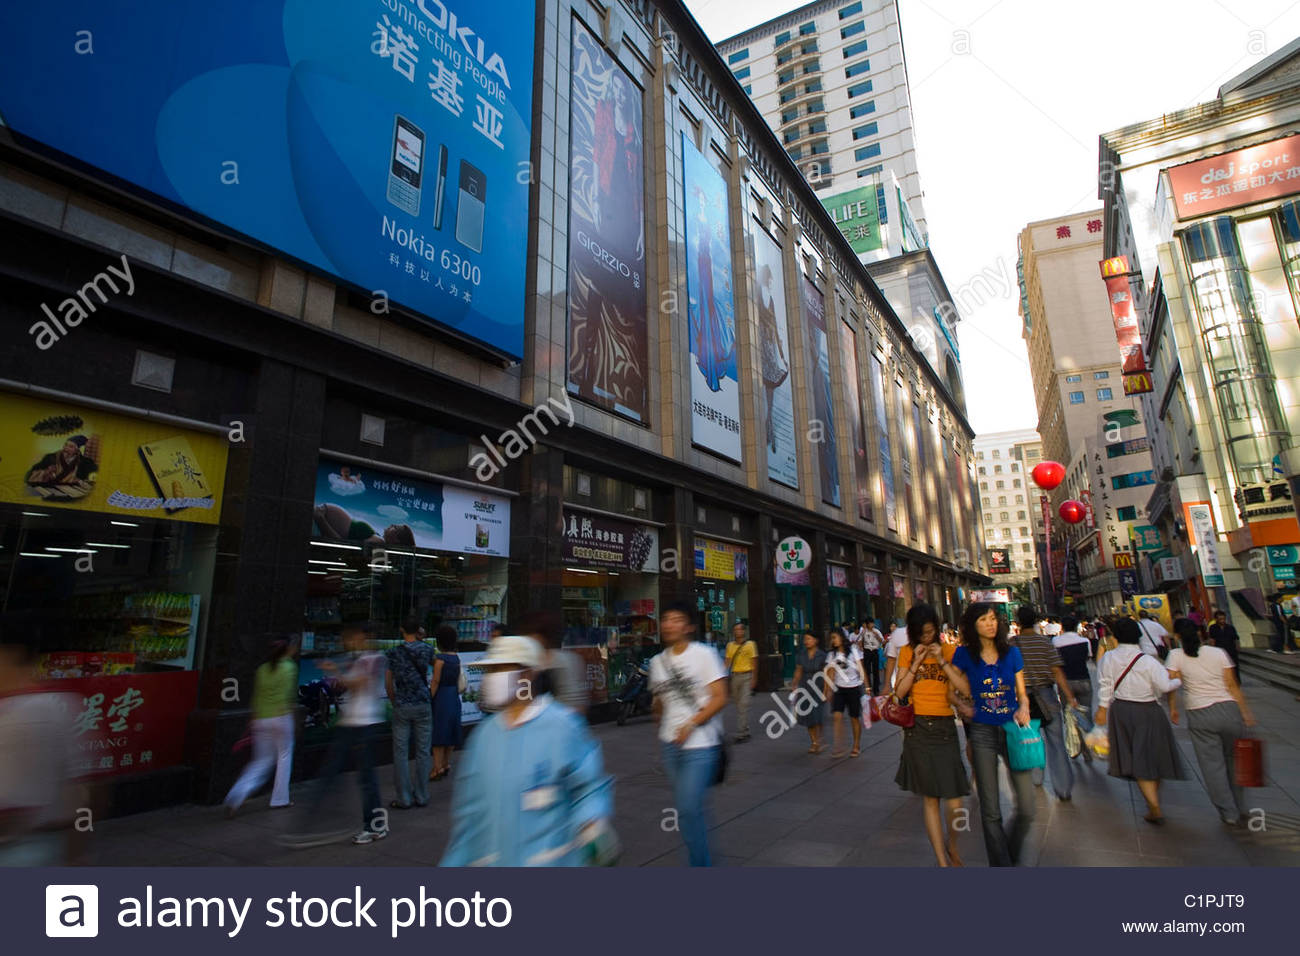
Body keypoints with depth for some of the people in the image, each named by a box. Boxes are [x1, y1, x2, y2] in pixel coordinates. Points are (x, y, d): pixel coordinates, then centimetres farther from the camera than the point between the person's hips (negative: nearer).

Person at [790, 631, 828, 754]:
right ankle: (813, 742, 19)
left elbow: (826, 674, -5)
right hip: (805, 688, 3)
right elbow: (798, 672, 9)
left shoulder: (822, 655, -7)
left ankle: (819, 742, 14)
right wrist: (795, 687, 6)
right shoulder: (801, 655, 3)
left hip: (818, 688, -3)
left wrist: (825, 691, -9)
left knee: (818, 717, -4)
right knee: (808, 717, 6)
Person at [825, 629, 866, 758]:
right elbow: (831, 674, 4)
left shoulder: (853, 651, -3)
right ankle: (836, 748, -10)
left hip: (854, 688, -2)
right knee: (836, 716, -12)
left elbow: (861, 669, -1)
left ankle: (856, 747, 22)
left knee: (855, 718, 6)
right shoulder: (832, 655, 5)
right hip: (839, 689, 2)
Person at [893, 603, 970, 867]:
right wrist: (916, 662, -8)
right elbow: (900, 691, -1)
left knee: (954, 803, -2)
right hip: (917, 729, 1)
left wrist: (942, 661, -13)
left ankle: (951, 845, 29)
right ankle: (941, 860, 17)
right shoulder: (907, 653, 7)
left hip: (944, 727, -1)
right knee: (929, 800, 5)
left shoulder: (950, 651, 3)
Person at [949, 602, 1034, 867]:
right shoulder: (965, 654, 0)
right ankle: (1000, 863, 21)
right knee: (990, 811, 3)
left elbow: (1022, 693, 8)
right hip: (983, 733, -1)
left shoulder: (1012, 652, 2)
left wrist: (1024, 709, -13)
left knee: (1027, 809, -1)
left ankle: (1011, 856, 27)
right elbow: (965, 689, 3)